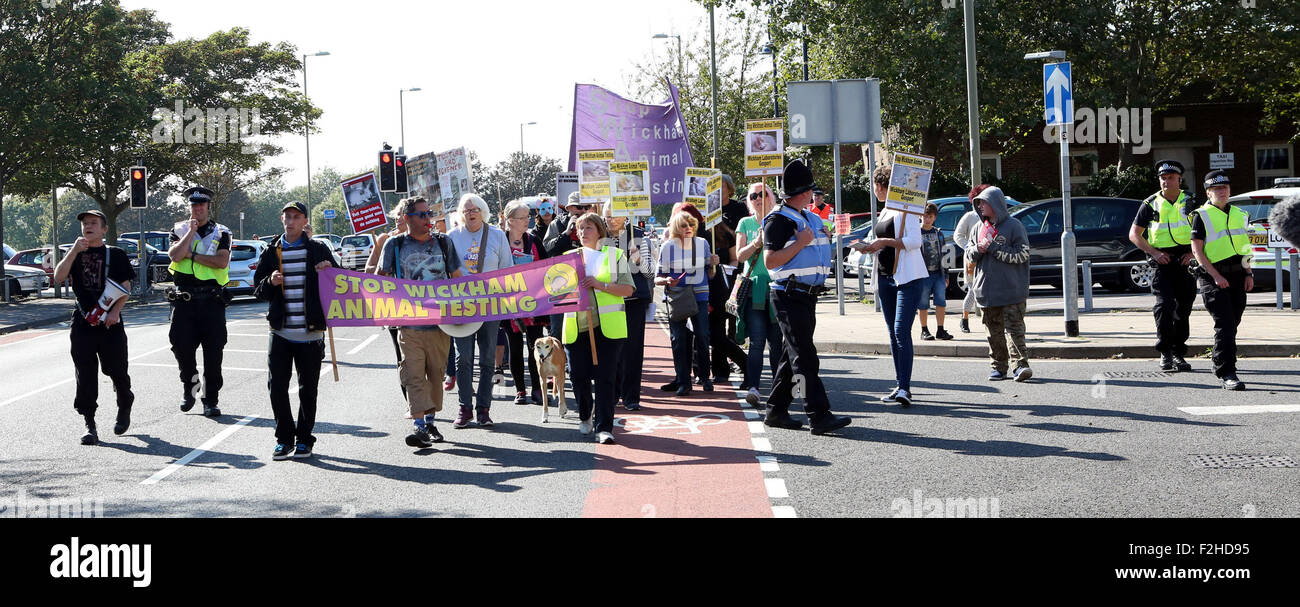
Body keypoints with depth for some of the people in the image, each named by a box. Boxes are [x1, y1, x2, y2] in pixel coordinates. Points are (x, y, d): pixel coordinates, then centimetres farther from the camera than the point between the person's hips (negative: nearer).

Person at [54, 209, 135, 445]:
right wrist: (74, 251, -15)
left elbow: (126, 287, 0)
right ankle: (89, 425, 0)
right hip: (83, 324, 2)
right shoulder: (75, 255, 10)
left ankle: (124, 407, 34)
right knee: (85, 375, -4)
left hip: (110, 323, -2)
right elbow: (58, 278, -6)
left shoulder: (116, 254, 4)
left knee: (117, 370, 5)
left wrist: (115, 311, -15)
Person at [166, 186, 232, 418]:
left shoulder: (221, 233, 7)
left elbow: (222, 261, -9)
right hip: (183, 300, 1)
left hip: (212, 300, -1)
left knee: (213, 351, -3)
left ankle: (211, 400, 4)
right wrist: (191, 231, -8)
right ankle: (189, 388, 22)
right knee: (182, 346, -3)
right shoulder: (179, 230, 10)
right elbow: (175, 255, -9)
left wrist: (192, 254, -8)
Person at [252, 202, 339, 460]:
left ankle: (304, 439, 15)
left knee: (308, 390, 3)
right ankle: (284, 438, 11)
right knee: (276, 387, -2)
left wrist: (330, 269, -14)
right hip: (280, 332, 2)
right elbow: (258, 291, 13)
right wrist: (270, 282, -9)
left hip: (310, 332, -2)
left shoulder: (319, 250, 4)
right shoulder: (271, 252, 10)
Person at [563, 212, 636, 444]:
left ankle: (604, 427, -5)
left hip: (607, 327, -3)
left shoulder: (614, 255, 6)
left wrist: (600, 285, -14)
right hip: (576, 327, 3)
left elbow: (628, 288, -2)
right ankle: (585, 416, 29)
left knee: (605, 377, -8)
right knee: (578, 376, 4)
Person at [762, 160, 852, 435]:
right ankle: (819, 416, -15)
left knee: (793, 355, 12)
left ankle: (776, 411, 19)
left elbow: (818, 251, 34)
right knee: (805, 357, -11)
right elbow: (770, 261, -17)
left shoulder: (811, 218, 17)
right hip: (789, 296, -9)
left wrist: (824, 238, 13)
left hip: (808, 296, 9)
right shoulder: (778, 220, -11)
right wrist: (800, 243, -18)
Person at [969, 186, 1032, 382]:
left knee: (1014, 328, -11)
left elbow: (1022, 254, -10)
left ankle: (1020, 364, -16)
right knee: (994, 331, 7)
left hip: (1011, 290, -6)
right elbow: (971, 255, 18)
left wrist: (993, 248, -13)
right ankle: (999, 367, 12)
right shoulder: (981, 227, 15)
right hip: (987, 290, 6)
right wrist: (978, 250, -6)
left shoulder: (1013, 226, -3)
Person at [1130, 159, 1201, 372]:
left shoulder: (1191, 203, 8)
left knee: (1183, 308, 5)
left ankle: (1179, 354, 14)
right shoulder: (1151, 204, 5)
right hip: (1162, 261, -2)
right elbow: (1134, 234, 6)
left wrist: (1193, 252, -5)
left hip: (1185, 260, 2)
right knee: (1165, 305, -16)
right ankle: (1165, 353, -11)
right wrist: (1154, 252, -7)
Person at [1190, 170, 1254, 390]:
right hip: (1213, 276, -6)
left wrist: (1248, 274, 8)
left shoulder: (1240, 215, 15)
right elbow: (1197, 250, -8)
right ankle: (1227, 373, -18)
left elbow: (1244, 247, 21)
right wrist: (1215, 275, -16)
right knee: (1225, 324, -15)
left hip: (1237, 276, 6)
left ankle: (1218, 361, 32)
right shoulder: (1201, 216, -3)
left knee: (1232, 323, 12)